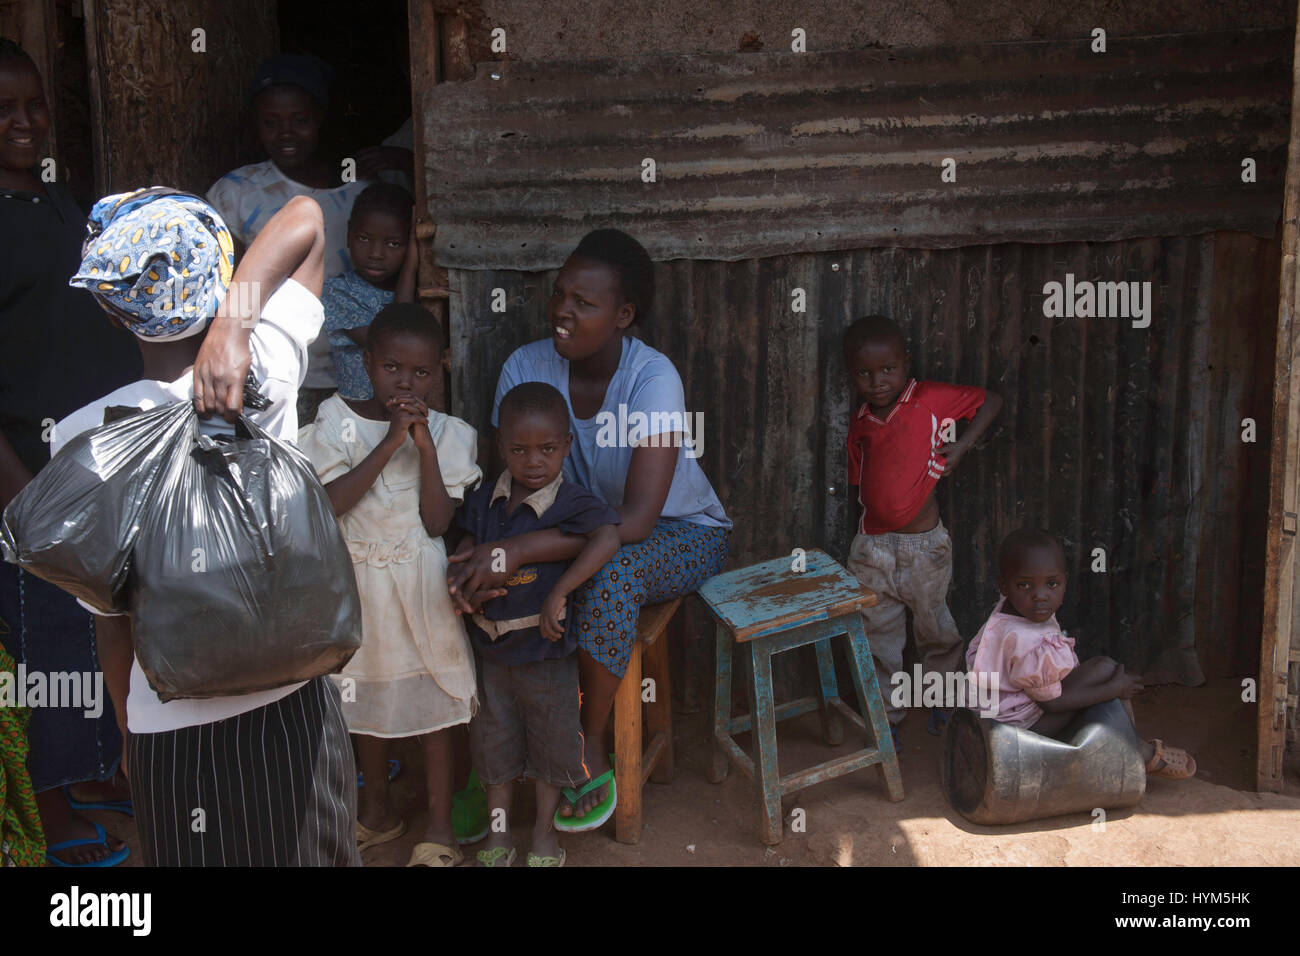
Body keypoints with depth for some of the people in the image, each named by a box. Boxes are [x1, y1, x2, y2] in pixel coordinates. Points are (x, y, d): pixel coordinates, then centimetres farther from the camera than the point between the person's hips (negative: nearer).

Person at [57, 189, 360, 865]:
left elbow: (110, 613, -5)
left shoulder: (81, 437, -13)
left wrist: (128, 727, 10)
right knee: (317, 855, 21)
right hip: (294, 706, 1)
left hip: (172, 731, -1)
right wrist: (233, 324, -18)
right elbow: (304, 217, -3)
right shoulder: (264, 376, -13)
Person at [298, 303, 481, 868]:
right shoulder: (338, 423, -6)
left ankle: (439, 828, 18)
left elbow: (437, 522, -12)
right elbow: (329, 502, -19)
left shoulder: (447, 434, -5)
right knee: (368, 698, 17)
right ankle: (377, 811, 38)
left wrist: (426, 447, -21)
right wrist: (390, 443, -24)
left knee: (432, 700, 4)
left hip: (421, 582, -1)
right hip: (359, 579, 2)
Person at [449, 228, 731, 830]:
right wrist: (481, 551, -35)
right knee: (504, 585, -25)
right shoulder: (525, 368, -14)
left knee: (611, 575, -36)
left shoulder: (653, 378, -28)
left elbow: (637, 520, -36)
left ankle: (591, 748, -14)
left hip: (680, 531, -4)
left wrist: (516, 551, -45)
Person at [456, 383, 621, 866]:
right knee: (493, 739, 16)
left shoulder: (571, 502, -18)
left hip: (546, 649, -4)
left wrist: (559, 592, -37)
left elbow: (607, 537, -33)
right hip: (492, 645, 4)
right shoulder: (485, 501, -1)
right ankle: (498, 832, 34)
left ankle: (545, 832, 32)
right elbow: (466, 546, 7)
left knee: (551, 739, 12)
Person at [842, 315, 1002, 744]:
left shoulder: (931, 399, -8)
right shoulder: (859, 421, 4)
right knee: (878, 637, 9)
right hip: (872, 547, 3)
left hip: (924, 546, -3)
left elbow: (990, 401, -2)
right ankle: (888, 717, 25)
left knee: (934, 628, 15)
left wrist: (961, 444, -11)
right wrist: (874, 510, 2)